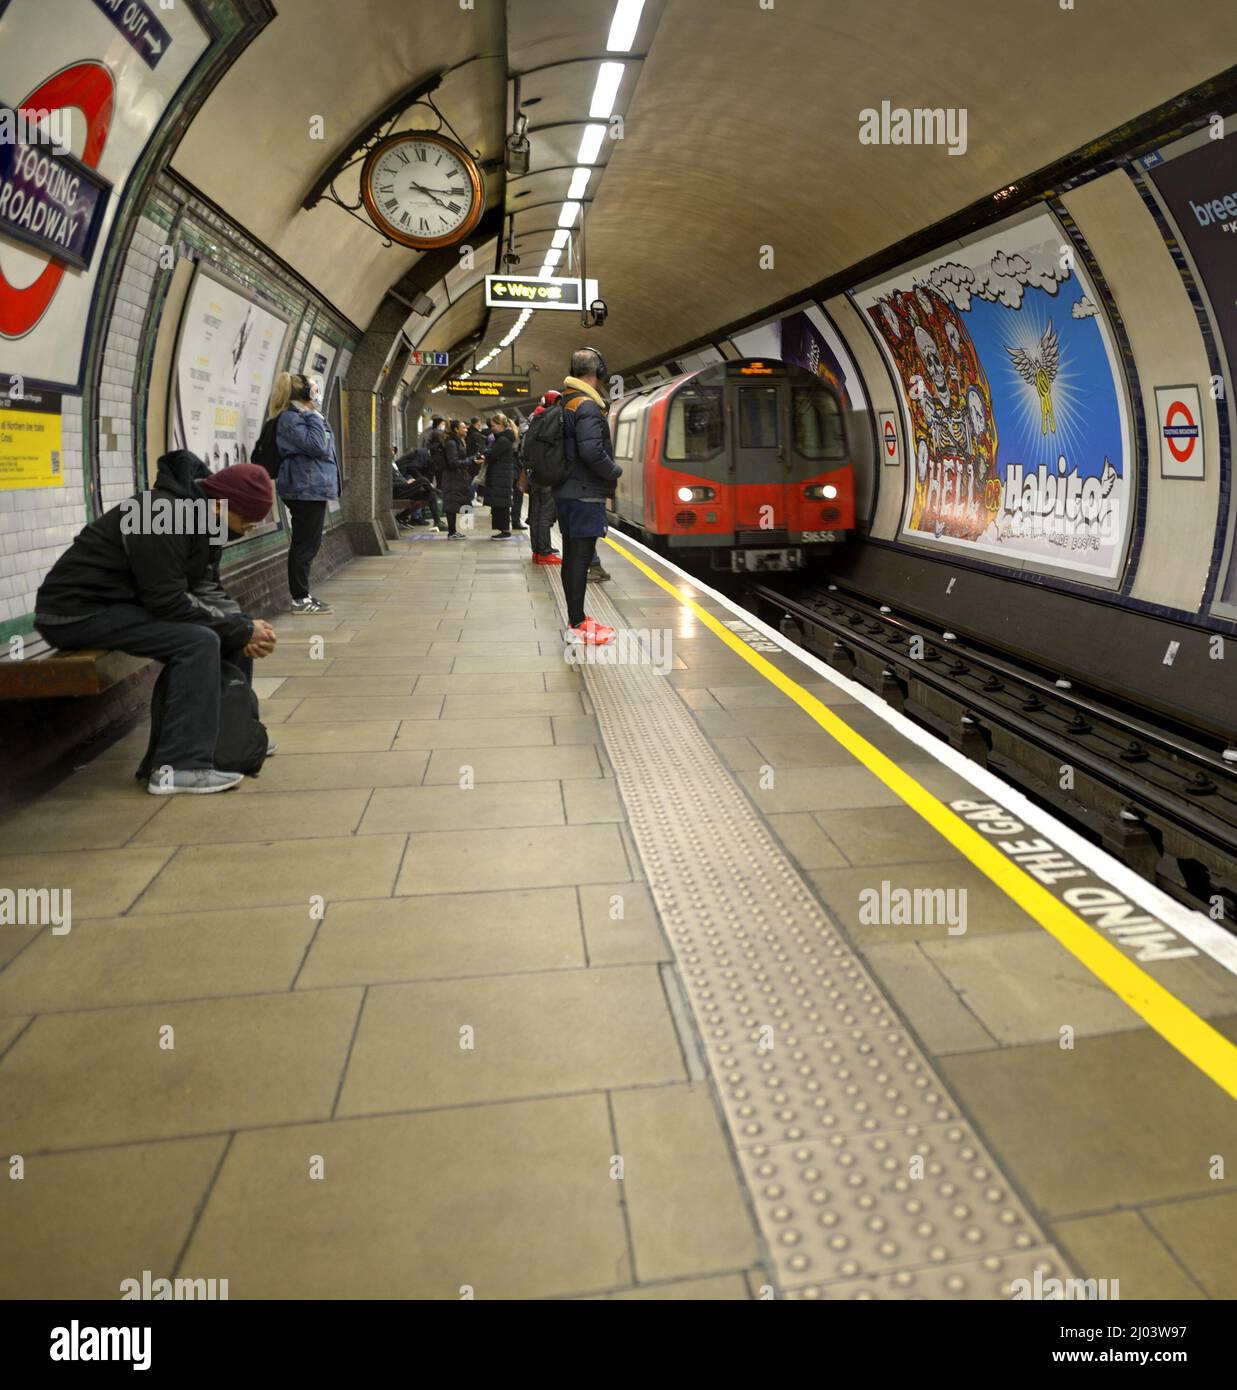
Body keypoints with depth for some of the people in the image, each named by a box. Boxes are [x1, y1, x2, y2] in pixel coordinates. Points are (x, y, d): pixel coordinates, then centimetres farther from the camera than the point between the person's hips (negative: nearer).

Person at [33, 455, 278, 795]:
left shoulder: (202, 514, 4)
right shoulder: (164, 516, -25)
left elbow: (205, 587, 4)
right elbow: (169, 602, -27)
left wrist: (245, 628, -12)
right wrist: (241, 629, -22)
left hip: (125, 602, 10)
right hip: (78, 612, -10)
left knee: (230, 630, 5)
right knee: (199, 642, -26)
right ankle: (181, 768, -25)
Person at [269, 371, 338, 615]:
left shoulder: (299, 417, 21)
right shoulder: (290, 418, -11)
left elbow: (321, 448, 26)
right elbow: (316, 446, -22)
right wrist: (313, 416, -15)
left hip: (311, 488, 11)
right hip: (306, 488, -11)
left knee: (306, 544, 12)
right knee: (305, 545, -9)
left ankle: (302, 595, 17)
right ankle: (300, 599, -5)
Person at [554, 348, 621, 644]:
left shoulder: (564, 402, 13)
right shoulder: (588, 406, -15)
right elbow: (592, 451, -25)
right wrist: (614, 472, -10)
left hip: (566, 492, 10)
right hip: (586, 494, -10)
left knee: (572, 555, 13)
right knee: (581, 557, -7)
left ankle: (576, 618, 22)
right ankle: (578, 627, -3)